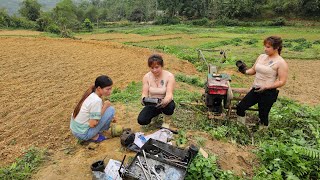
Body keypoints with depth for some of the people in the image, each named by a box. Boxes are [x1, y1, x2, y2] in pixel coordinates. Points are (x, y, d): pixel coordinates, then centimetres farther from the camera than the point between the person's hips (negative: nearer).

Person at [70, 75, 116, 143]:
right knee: (111, 110, -11)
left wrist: (110, 117, 10)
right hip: (82, 134, -8)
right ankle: (94, 136, 0)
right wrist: (105, 106, -17)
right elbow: (92, 124, -22)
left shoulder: (91, 94, 0)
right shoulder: (96, 100, -25)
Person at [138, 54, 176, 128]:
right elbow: (145, 93, -12)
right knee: (141, 120, -20)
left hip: (164, 103, -2)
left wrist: (165, 101, -49)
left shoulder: (169, 76, -17)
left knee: (170, 106, -38)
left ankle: (166, 121, -2)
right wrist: (143, 99, -37)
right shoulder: (146, 77, -9)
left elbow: (169, 94, -25)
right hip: (152, 104, 3)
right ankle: (156, 113, 16)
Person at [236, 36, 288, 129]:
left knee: (263, 115, 7)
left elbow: (282, 81, -15)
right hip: (255, 90, 7)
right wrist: (245, 71, -10)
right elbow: (253, 70, 11)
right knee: (240, 107, 5)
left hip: (268, 93, -6)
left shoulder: (281, 63, -12)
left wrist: (266, 87, -25)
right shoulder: (262, 56, 7)